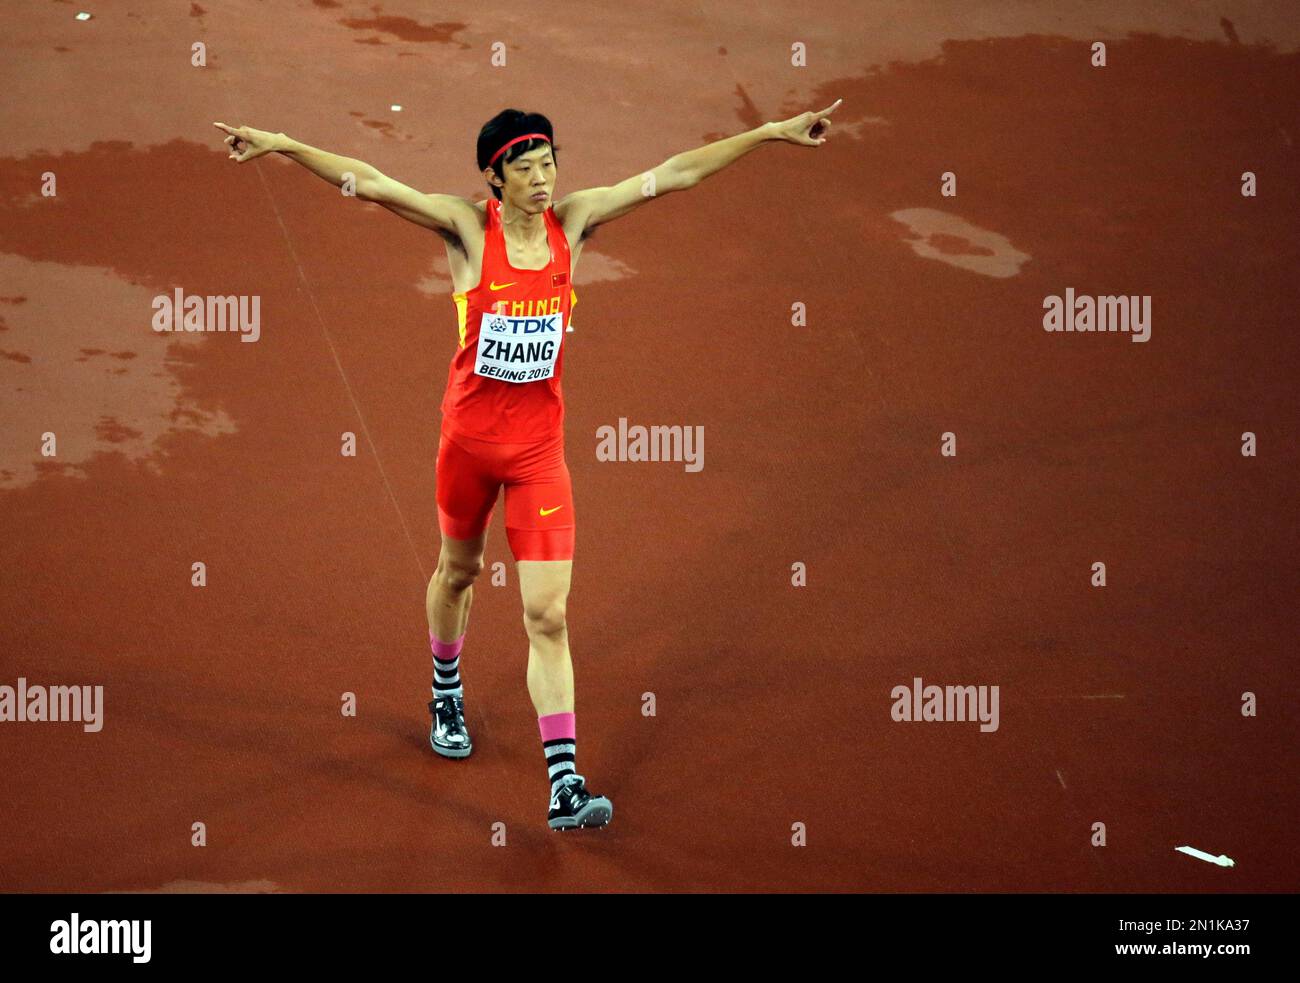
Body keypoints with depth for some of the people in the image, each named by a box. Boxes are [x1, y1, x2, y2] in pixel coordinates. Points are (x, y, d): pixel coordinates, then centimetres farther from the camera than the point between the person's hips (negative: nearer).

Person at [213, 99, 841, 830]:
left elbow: (674, 174, -3)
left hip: (539, 446, 0)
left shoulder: (572, 222, -4)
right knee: (459, 571, 23)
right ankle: (448, 698, 53)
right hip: (469, 436, 0)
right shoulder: (468, 227, -10)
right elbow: (369, 184, -18)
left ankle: (565, 787, -10)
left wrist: (773, 133, -3)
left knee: (548, 615, -7)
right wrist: (281, 145, -28)